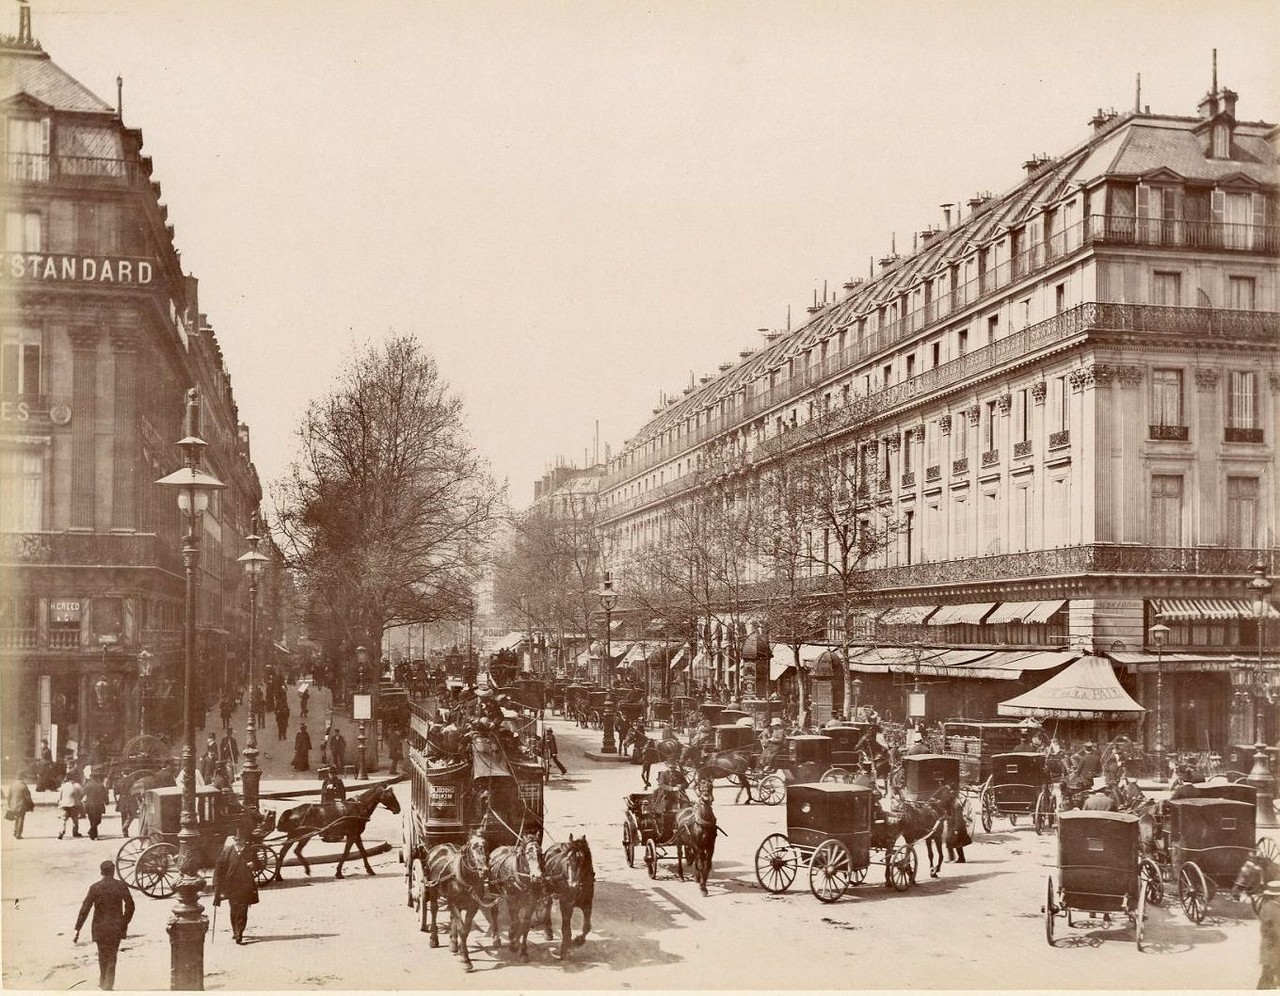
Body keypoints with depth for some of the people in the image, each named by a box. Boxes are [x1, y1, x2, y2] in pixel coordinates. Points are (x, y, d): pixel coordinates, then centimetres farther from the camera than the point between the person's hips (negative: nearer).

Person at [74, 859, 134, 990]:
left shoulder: (94, 888, -8)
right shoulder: (121, 886, -8)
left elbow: (84, 909, -12)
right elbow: (130, 906, -7)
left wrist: (77, 930, -9)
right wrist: (125, 924, 7)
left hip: (100, 927, 1)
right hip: (116, 927, -1)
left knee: (103, 955, 21)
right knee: (111, 957, 9)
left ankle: (103, 982, 37)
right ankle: (108, 984, 1)